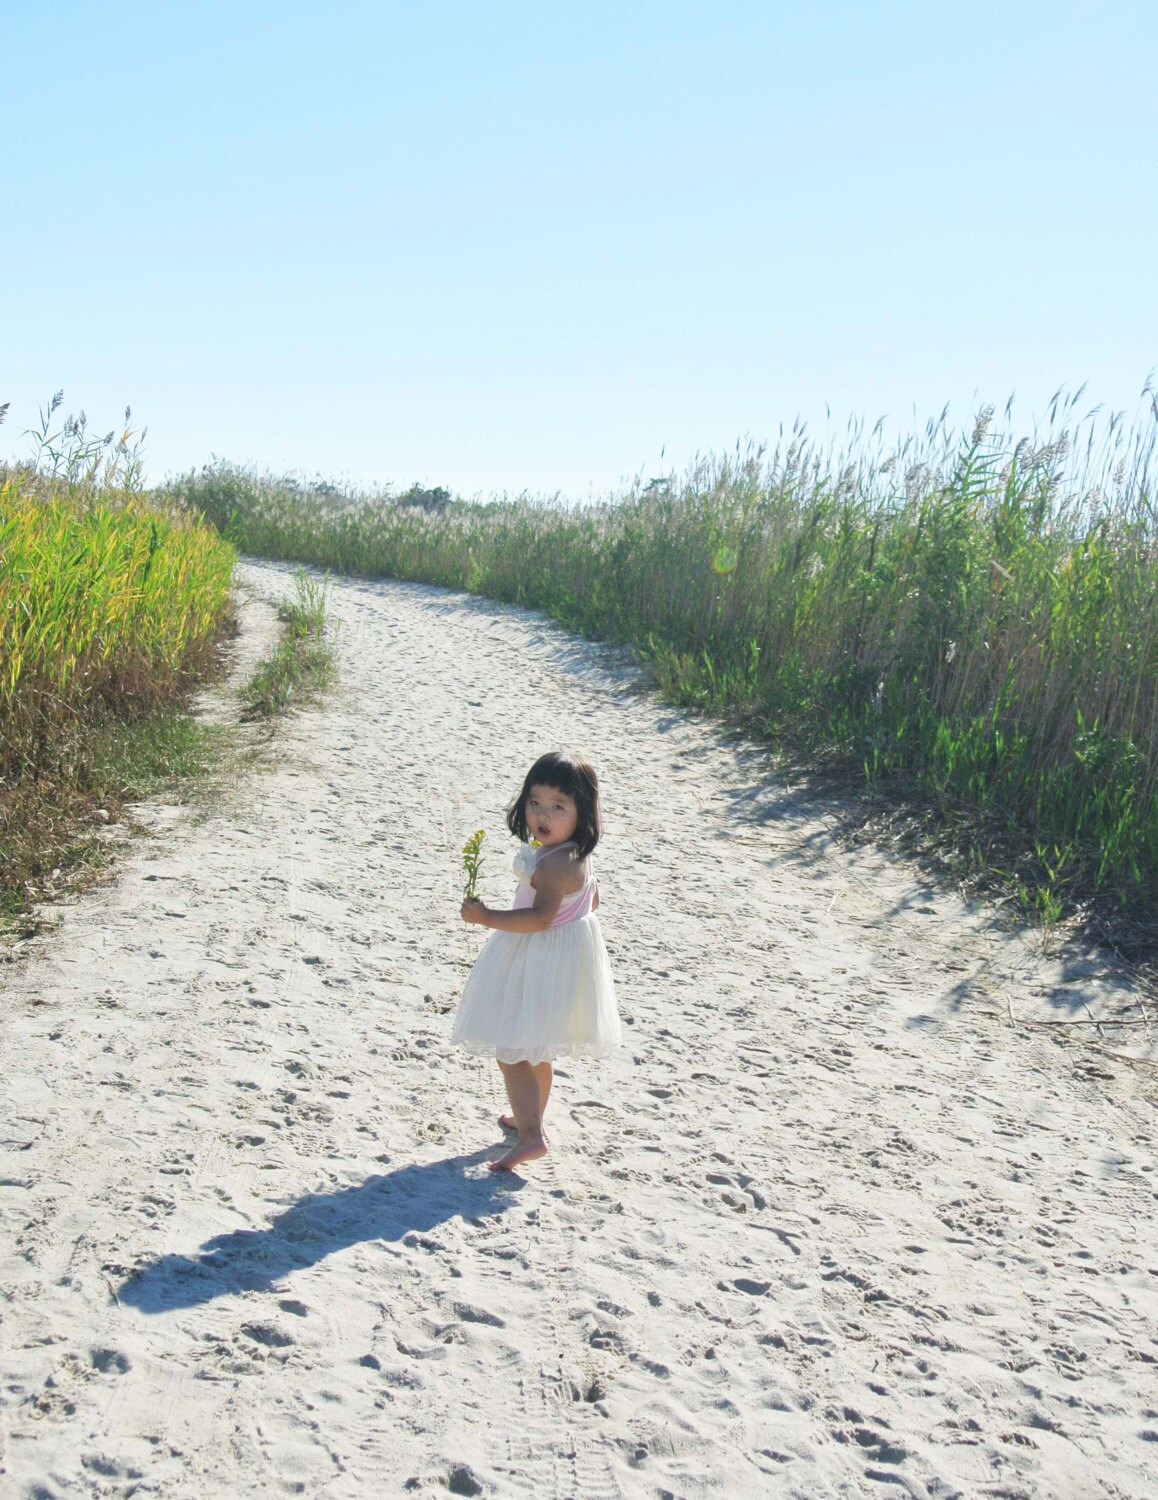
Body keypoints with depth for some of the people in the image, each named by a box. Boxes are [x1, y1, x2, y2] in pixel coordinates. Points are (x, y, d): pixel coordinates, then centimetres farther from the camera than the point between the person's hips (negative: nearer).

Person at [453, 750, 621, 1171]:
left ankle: (530, 1136, -4)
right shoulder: (575, 856, 4)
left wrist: (486, 917, -33)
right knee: (534, 1050, 25)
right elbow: (592, 899, 17)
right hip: (548, 960, 10)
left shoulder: (555, 864, -27)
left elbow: (540, 918, -35)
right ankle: (529, 1117, 40)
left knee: (511, 1050, -4)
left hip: (542, 964, -10)